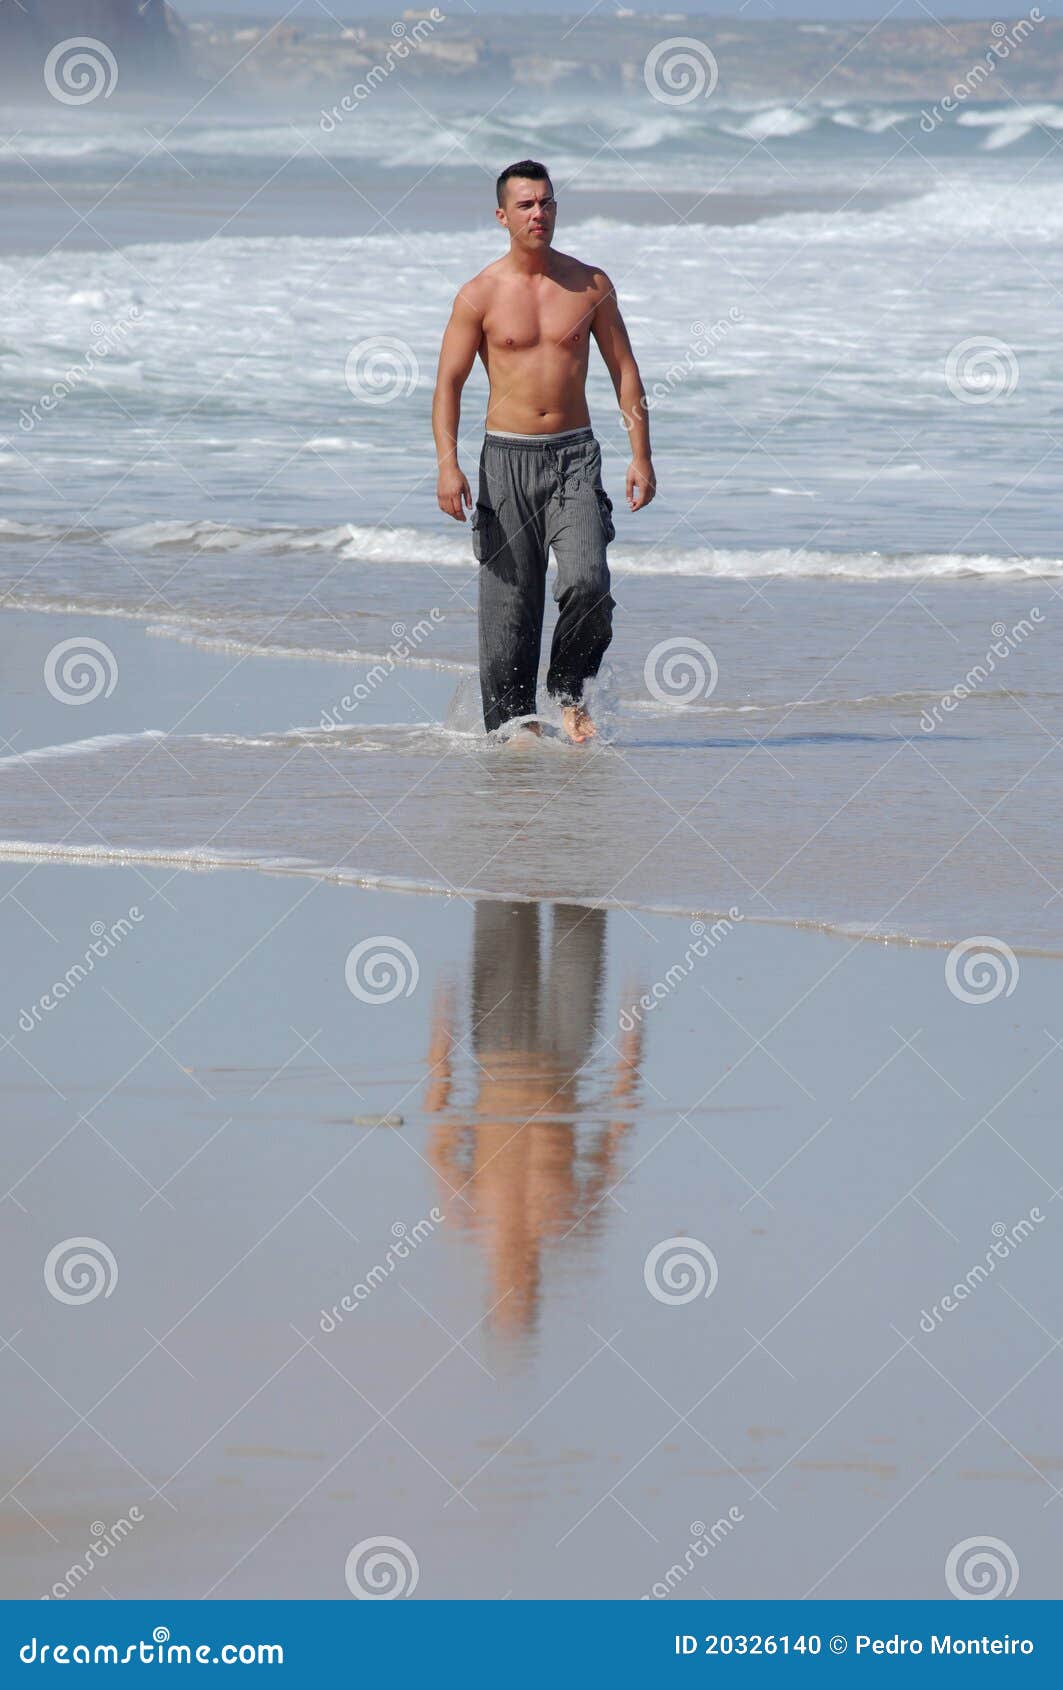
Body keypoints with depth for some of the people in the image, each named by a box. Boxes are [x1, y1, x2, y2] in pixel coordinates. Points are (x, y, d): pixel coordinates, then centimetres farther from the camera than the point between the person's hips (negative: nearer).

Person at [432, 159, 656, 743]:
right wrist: (447, 464, -15)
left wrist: (640, 454, 3)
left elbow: (624, 369, 10)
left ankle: (569, 692, 4)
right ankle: (514, 720, 10)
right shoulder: (480, 295, -1)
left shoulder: (590, 285, 5)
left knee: (586, 581, -17)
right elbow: (448, 382, -3)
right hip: (506, 457, -1)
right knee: (509, 599, -1)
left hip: (574, 455, 1)